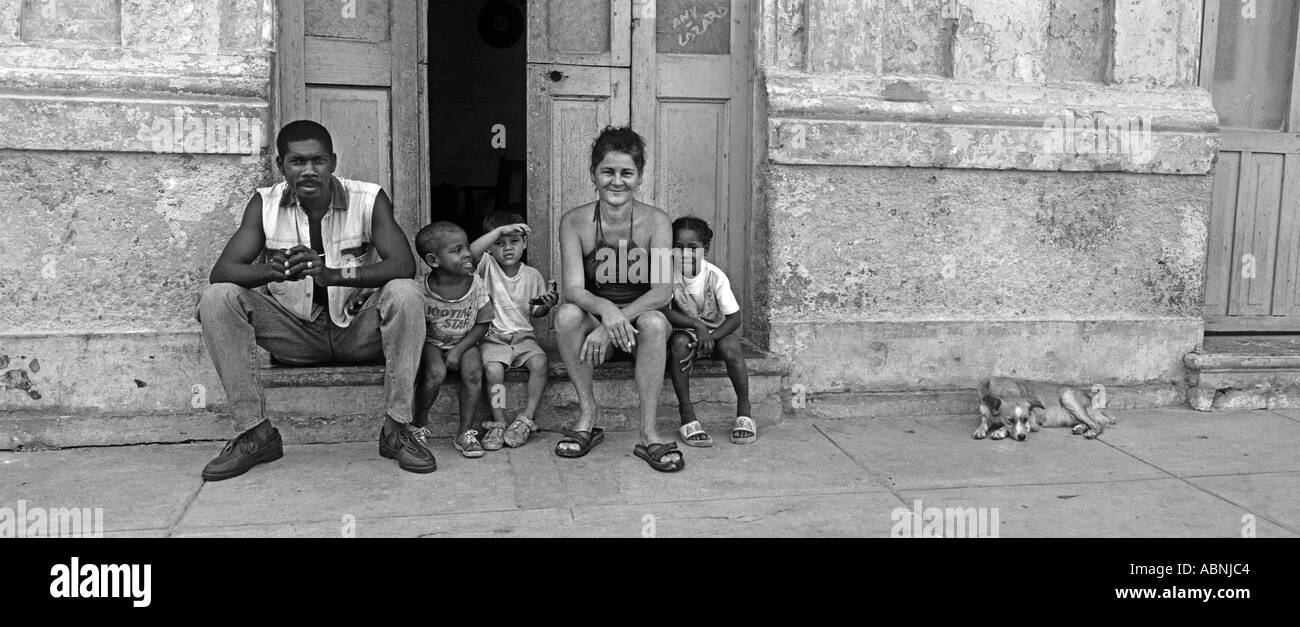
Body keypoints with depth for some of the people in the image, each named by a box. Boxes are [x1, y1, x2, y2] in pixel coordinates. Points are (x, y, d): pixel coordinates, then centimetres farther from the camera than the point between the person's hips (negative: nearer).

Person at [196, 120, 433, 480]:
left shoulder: (369, 200, -10)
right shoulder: (265, 204, -4)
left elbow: (404, 265, -22)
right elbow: (221, 271, -12)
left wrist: (334, 274, -37)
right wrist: (275, 269, -35)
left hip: (358, 331, -2)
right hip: (295, 335, 2)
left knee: (405, 293, -30)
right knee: (217, 299, -18)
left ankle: (396, 429, -21)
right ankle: (255, 433, -13)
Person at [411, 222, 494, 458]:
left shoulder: (477, 286, -14)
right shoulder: (422, 291, -18)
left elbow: (482, 325, -6)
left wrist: (458, 350, -15)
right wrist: (419, 350, -22)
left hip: (465, 342, 2)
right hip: (431, 342, -2)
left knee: (473, 373, -25)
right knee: (435, 373, -28)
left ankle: (466, 433, -10)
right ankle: (419, 427, -2)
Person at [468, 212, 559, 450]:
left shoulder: (532, 275, 8)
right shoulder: (487, 266, 0)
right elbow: (471, 251, -25)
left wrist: (546, 305, -7)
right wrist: (500, 230, -25)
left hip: (523, 335, 2)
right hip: (493, 336, -2)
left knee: (539, 361, -28)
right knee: (493, 368, -31)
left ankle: (526, 419, -20)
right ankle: (499, 423, -18)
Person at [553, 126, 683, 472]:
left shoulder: (655, 221, -10)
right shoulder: (575, 222, -8)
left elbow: (663, 290, -19)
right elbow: (573, 289, -19)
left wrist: (620, 318, -34)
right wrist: (605, 309, -41)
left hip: (641, 319, -1)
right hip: (595, 327, 1)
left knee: (655, 322, -33)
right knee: (567, 314, -30)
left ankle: (648, 433, -26)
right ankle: (588, 414, -15)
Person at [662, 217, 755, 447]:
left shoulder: (715, 276, -17)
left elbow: (734, 318, -17)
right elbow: (664, 311, -19)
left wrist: (708, 339, -30)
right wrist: (697, 325, -30)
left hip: (717, 330, 0)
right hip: (685, 329, 0)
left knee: (731, 349, -31)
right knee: (679, 344, -33)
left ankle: (744, 411, -10)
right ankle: (687, 416, -27)